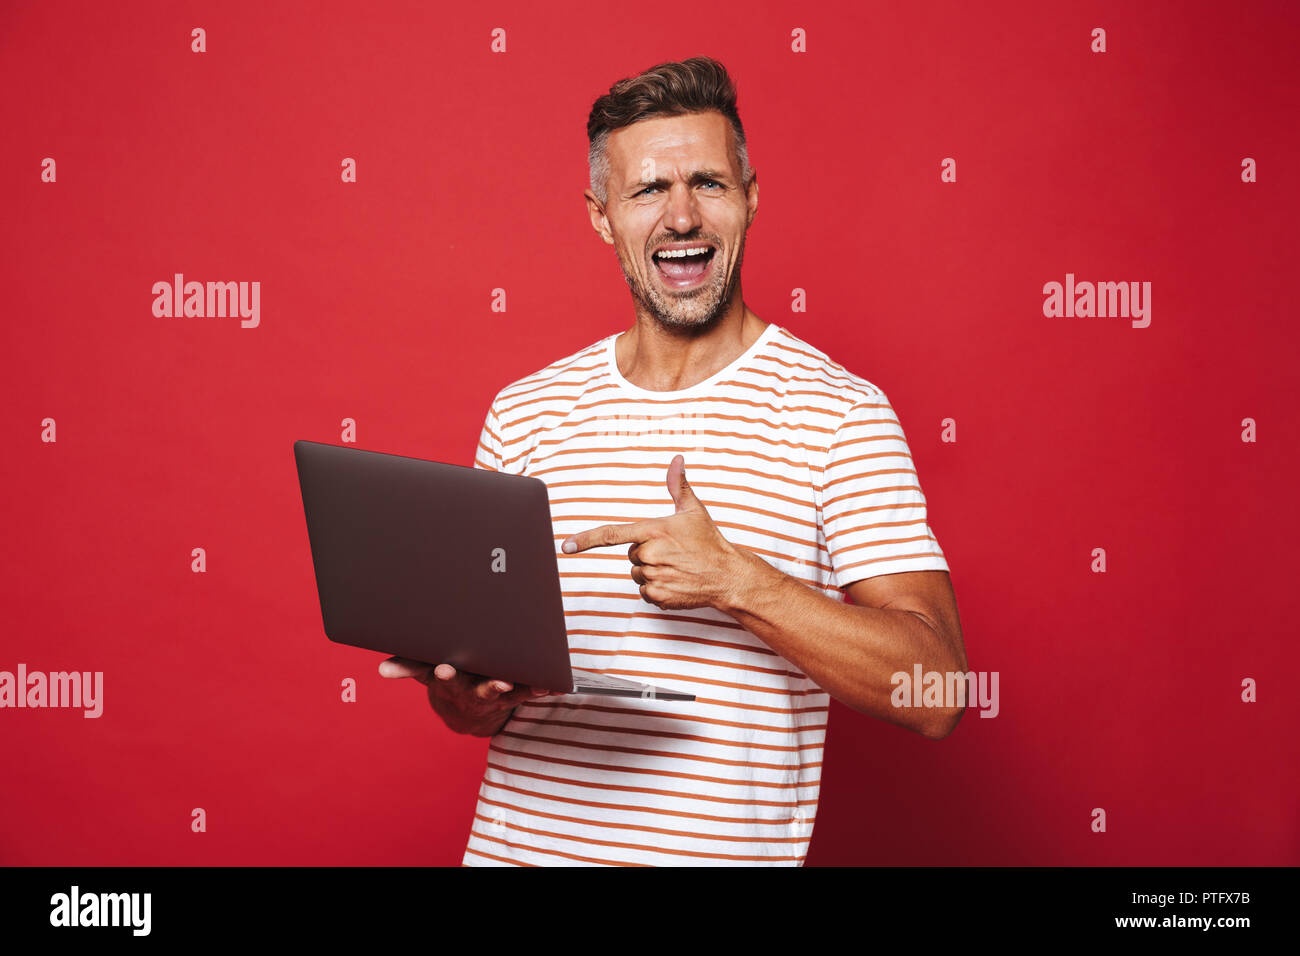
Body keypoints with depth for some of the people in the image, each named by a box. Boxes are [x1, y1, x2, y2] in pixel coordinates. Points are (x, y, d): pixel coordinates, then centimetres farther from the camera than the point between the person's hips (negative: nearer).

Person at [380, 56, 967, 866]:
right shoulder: (523, 413, 3)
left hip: (730, 847, -3)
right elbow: (476, 707, 8)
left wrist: (735, 579, -24)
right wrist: (462, 691, -14)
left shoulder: (841, 411, -9)